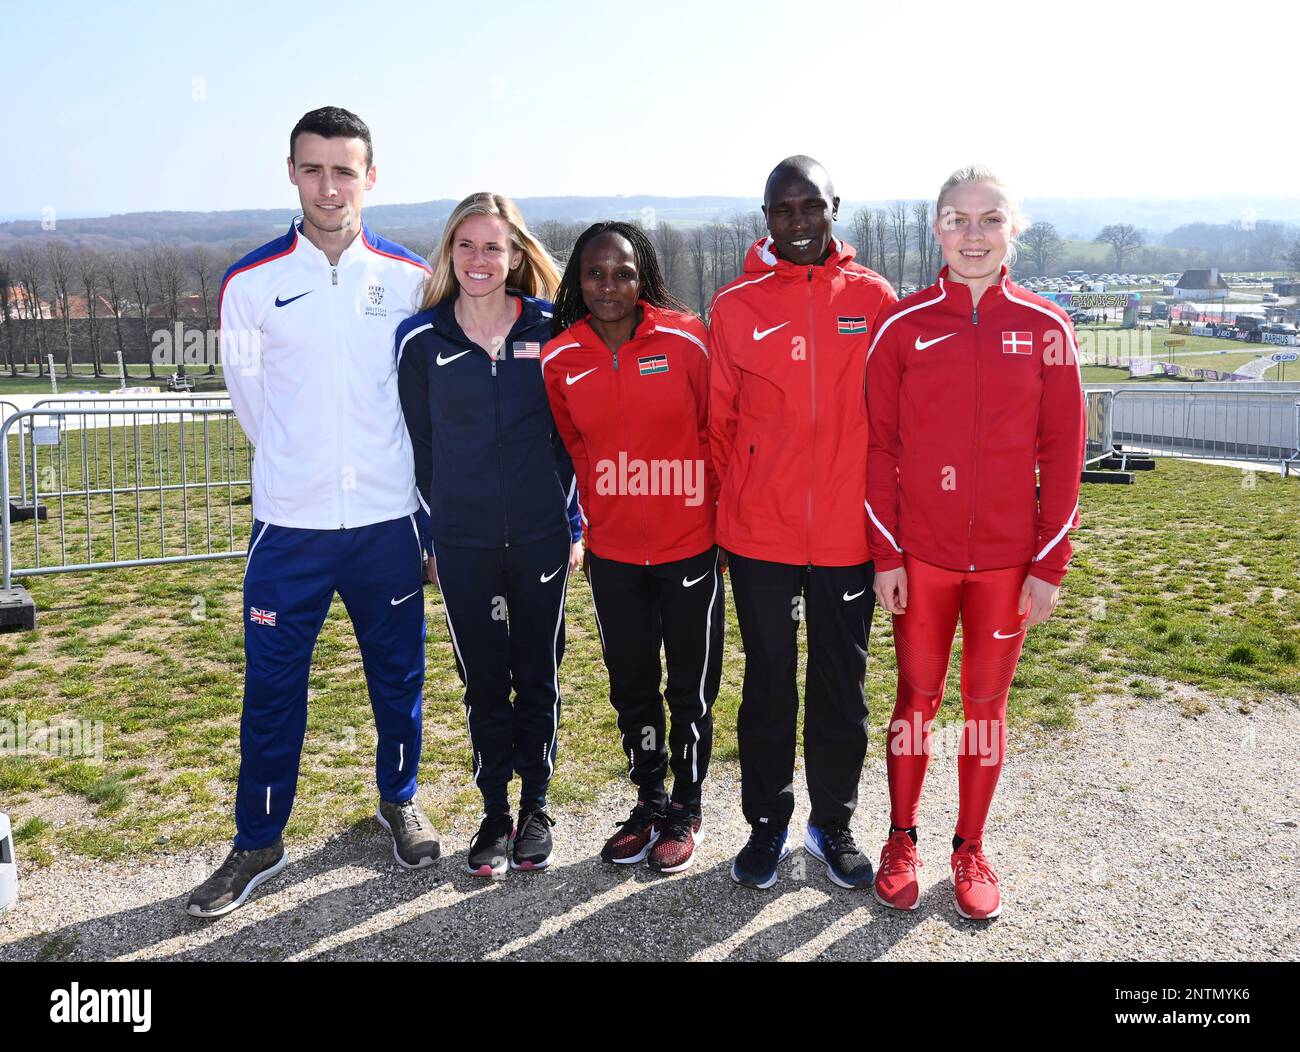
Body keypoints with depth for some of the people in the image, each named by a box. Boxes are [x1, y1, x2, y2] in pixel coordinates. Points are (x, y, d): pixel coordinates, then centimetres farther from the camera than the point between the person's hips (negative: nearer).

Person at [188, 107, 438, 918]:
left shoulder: (411, 279, 0)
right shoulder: (252, 282, -2)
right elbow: (250, 394, 10)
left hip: (389, 521, 1)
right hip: (290, 525, 0)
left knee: (399, 675, 13)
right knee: (272, 687, 7)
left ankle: (400, 800, 37)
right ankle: (258, 843, 25)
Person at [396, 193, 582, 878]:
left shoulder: (550, 329, -1)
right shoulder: (421, 338, 0)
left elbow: (573, 432, 4)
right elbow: (421, 446, 6)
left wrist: (574, 524, 2)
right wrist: (430, 537, 6)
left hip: (541, 536, 0)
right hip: (462, 544, 0)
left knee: (537, 677, 10)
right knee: (483, 681, 10)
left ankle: (535, 807, 28)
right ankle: (494, 812, 27)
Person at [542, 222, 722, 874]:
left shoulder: (686, 339, -11)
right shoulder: (559, 359, -3)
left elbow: (716, 431, -1)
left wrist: (721, 519, 2)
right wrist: (597, 519, 12)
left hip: (689, 544, -2)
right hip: (612, 550, 3)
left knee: (691, 689, 11)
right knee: (630, 686, 15)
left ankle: (686, 810, 30)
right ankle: (648, 802, 35)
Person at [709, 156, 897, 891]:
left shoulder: (874, 298, 1)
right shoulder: (736, 306, -1)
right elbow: (719, 420, 3)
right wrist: (737, 503, 5)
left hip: (848, 533, 1)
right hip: (758, 534, 0)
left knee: (842, 685, 13)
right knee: (768, 685, 12)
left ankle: (834, 823, 31)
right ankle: (767, 822, 29)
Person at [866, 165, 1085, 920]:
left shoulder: (1046, 329, -1)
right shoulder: (904, 326, -2)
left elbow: (1063, 455, 0)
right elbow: (881, 447, -1)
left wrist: (1050, 565, -3)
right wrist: (887, 554, -4)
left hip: (1008, 559, 1)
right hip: (921, 555, 0)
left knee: (988, 703, 11)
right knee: (917, 697, 10)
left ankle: (971, 848, 28)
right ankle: (902, 840, 27)